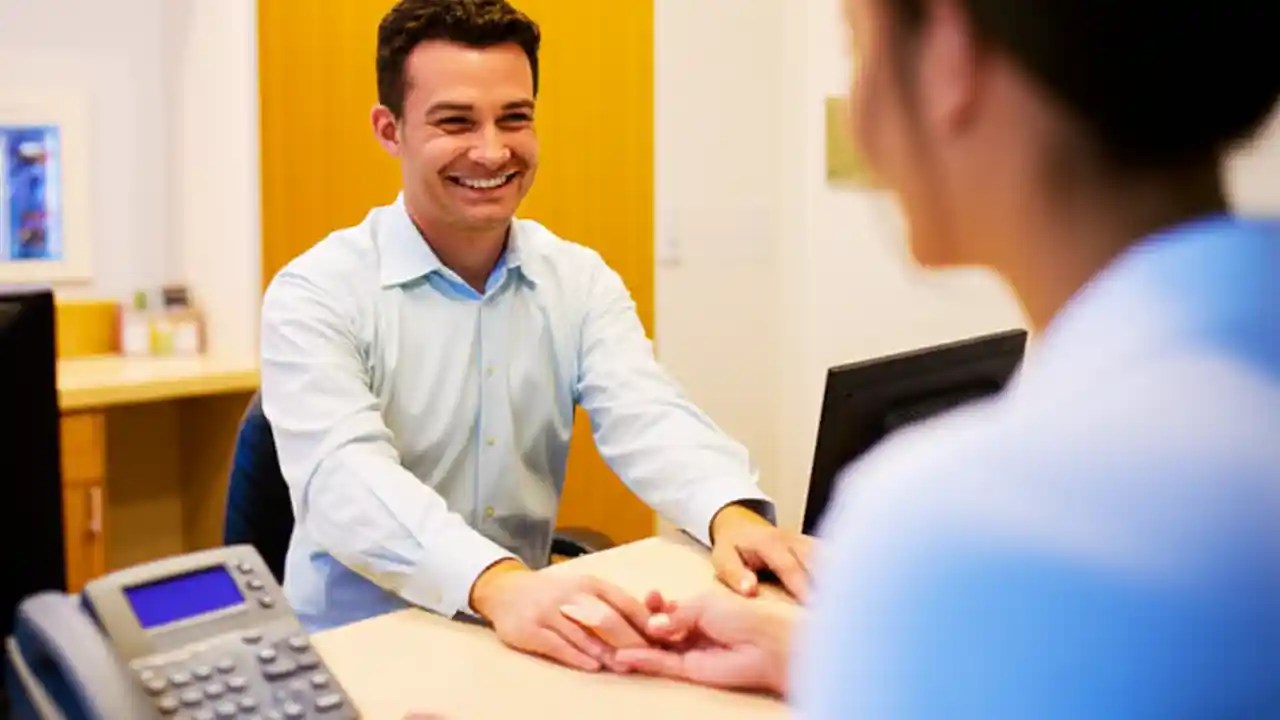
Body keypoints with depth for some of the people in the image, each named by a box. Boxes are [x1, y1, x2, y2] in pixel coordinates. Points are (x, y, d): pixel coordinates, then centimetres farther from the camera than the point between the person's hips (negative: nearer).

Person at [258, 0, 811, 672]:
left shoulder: (581, 282, 5)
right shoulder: (318, 293, -10)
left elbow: (646, 420, -10)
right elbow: (344, 478, -25)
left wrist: (732, 513, -32)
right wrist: (499, 585, -43)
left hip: (523, 642, 3)